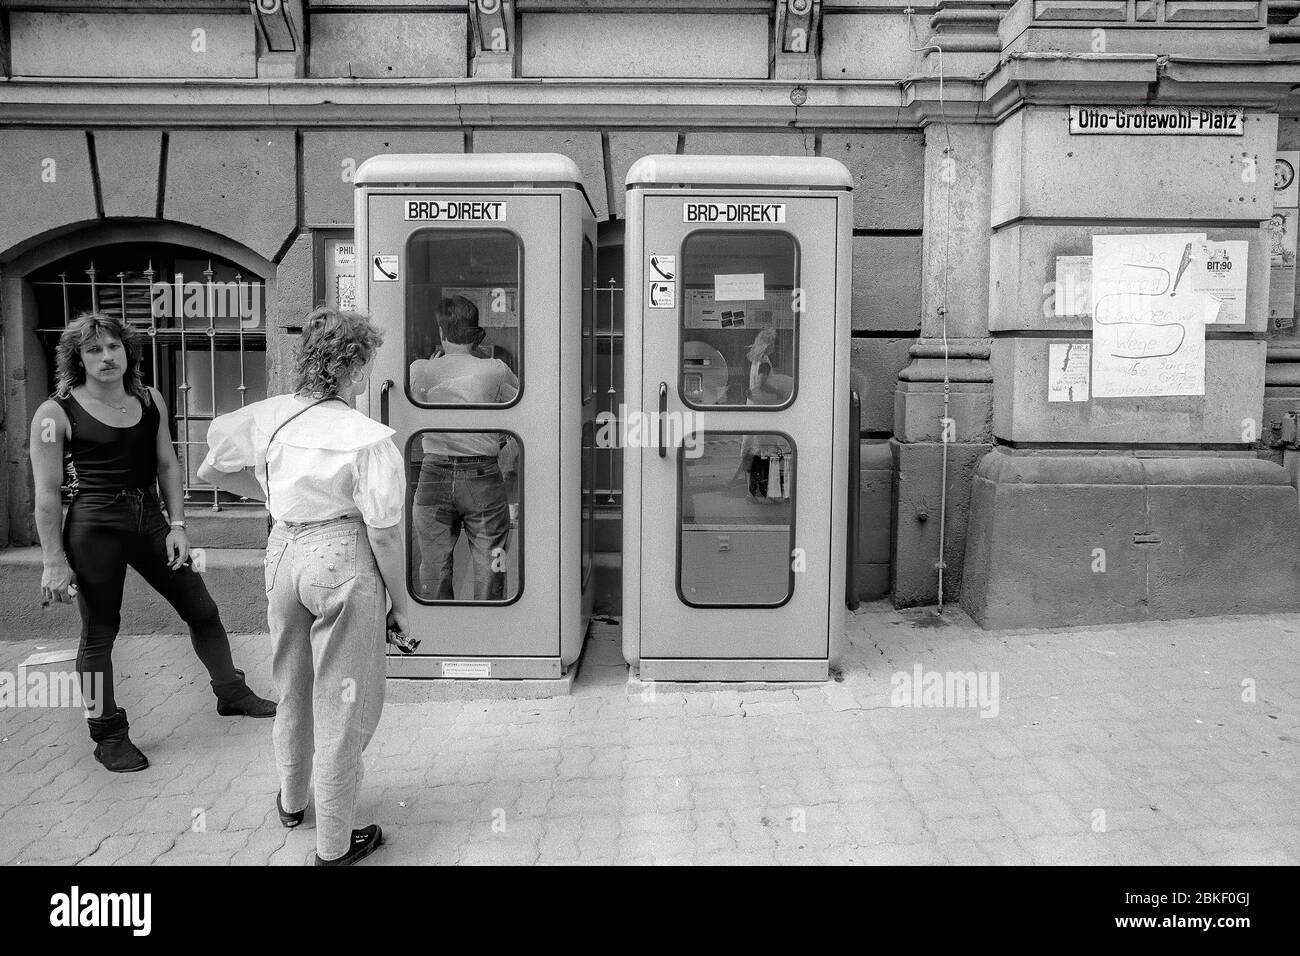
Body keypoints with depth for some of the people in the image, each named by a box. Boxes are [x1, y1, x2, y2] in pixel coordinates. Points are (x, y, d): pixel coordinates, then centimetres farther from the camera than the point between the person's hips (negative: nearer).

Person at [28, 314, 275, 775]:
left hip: (149, 519, 5)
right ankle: (108, 735, 21)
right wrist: (54, 560, -10)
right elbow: (46, 493, -8)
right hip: (94, 527, -5)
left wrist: (177, 525, 3)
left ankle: (232, 693, 31)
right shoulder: (56, 414, -8)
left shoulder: (149, 400, 6)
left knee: (201, 609, 12)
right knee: (99, 633, 6)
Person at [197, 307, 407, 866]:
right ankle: (334, 845, 21)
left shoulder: (269, 417, -1)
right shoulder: (370, 438, -17)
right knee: (342, 705, 8)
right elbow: (383, 532, -15)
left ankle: (292, 801, 48)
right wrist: (399, 604, -4)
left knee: (293, 689, 26)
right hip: (342, 558, -6)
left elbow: (211, 470, 13)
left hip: (284, 551, 6)